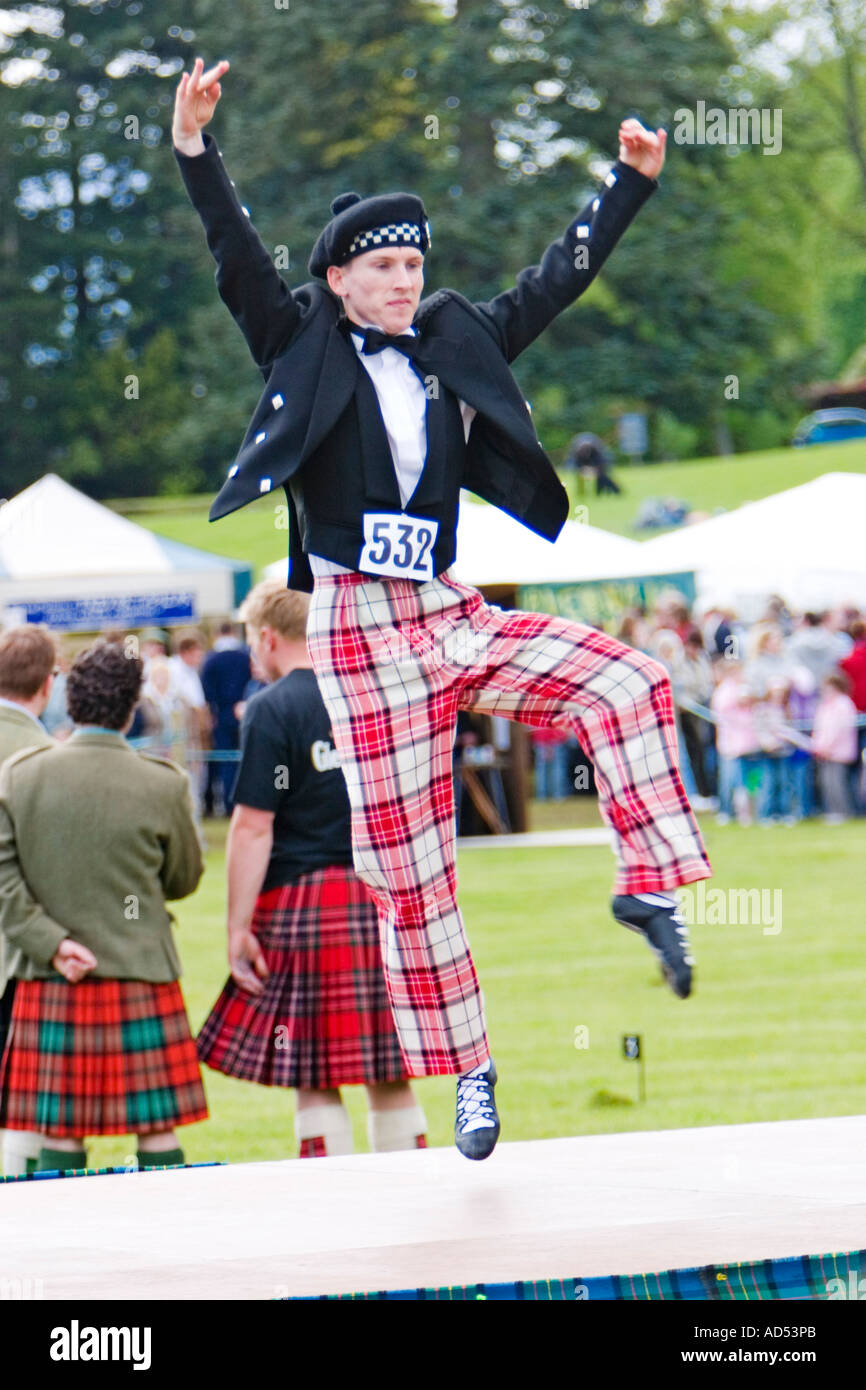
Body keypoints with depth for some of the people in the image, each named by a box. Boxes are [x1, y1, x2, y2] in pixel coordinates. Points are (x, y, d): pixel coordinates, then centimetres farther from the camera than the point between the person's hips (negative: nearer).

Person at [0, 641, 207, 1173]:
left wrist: (49, 942, -7)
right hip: (141, 980, -2)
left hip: (48, 984, 2)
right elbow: (184, 880, 8)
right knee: (158, 1130, 4)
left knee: (60, 1134, 5)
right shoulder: (163, 785, -6)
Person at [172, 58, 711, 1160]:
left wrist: (630, 186, 16)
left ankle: (649, 889, -11)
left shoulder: (456, 347, 13)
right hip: (359, 626, -4)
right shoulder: (304, 348, 2)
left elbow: (554, 281, 18)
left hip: (450, 613, 4)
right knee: (407, 865, -2)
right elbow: (238, 261, -10)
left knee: (622, 680, -20)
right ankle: (466, 1072, 6)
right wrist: (194, 151, -23)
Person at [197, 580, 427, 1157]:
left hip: (304, 900, -5)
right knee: (391, 1077, 8)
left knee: (315, 1080, -1)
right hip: (388, 899, 5)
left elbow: (254, 828, -11)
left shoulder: (272, 709, -7)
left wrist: (239, 926, -8)